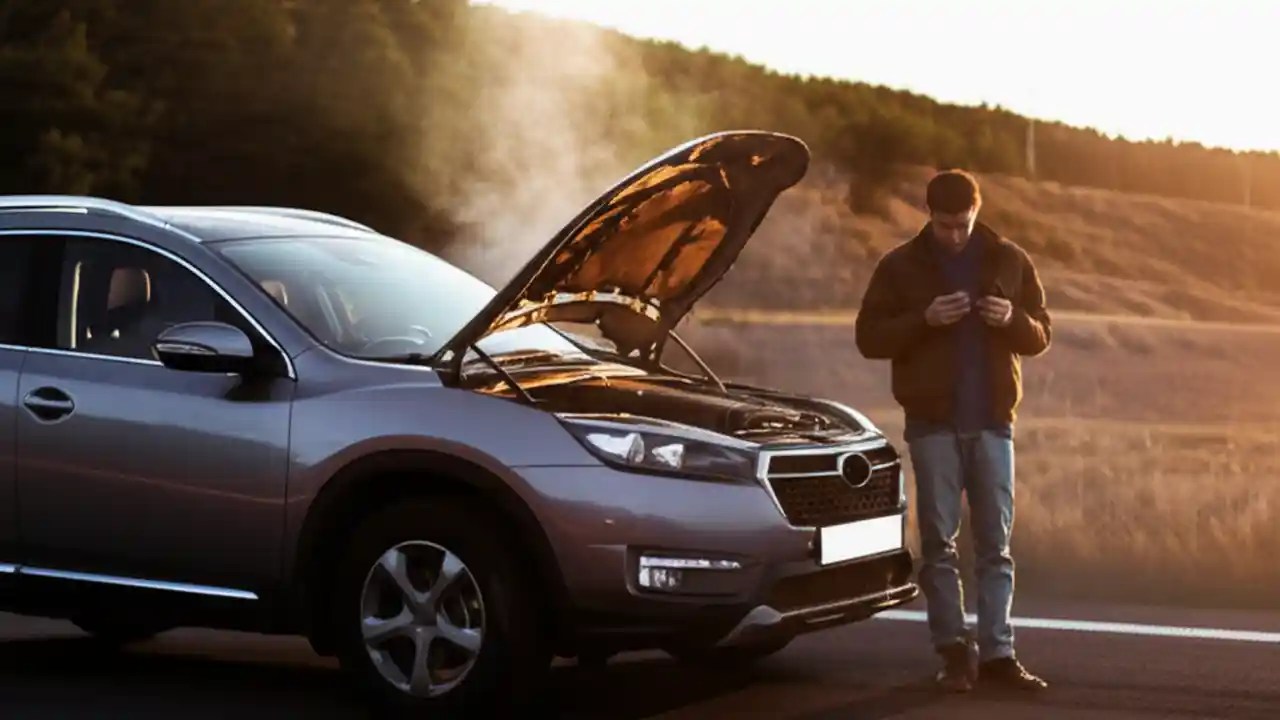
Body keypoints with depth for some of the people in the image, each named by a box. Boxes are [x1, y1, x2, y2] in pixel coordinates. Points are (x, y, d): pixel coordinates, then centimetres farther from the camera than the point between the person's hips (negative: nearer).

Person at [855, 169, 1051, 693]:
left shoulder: (1009, 260, 7)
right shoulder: (901, 266, 1)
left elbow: (1040, 335, 11)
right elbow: (869, 338, -2)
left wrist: (1014, 320, -12)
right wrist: (923, 320, -17)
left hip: (992, 422, 2)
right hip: (933, 423, -2)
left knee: (995, 544, 2)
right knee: (938, 542, -1)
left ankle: (997, 654, 4)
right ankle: (955, 653, 5)